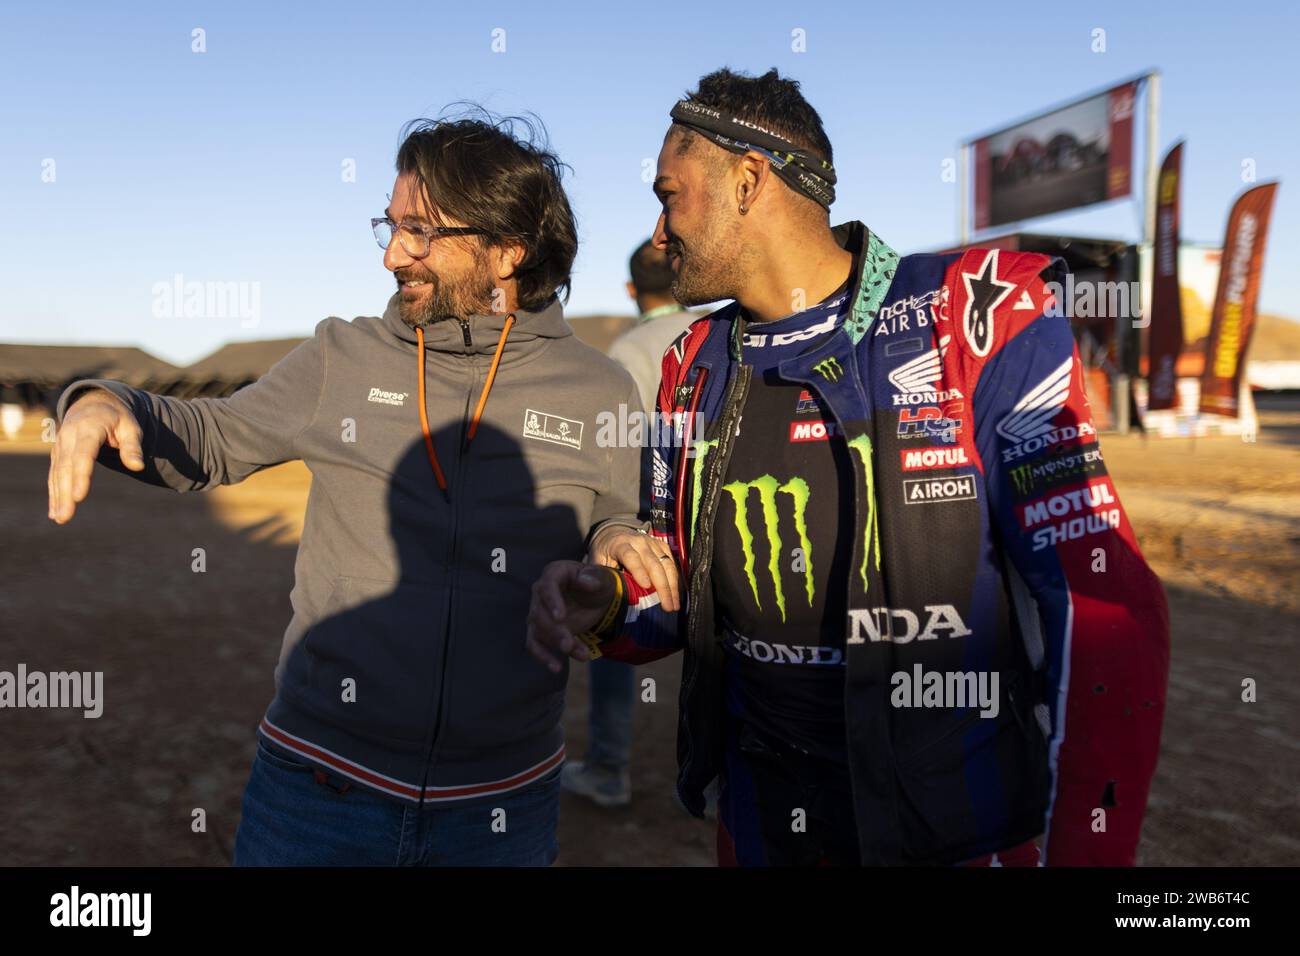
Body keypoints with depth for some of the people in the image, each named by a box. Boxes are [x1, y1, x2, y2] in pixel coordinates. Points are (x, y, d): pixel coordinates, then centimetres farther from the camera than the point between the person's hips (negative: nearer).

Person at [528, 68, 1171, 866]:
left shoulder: (983, 325, -15)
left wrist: (1083, 850, -19)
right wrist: (603, 609, -12)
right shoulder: (695, 372, 0)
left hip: (966, 831, -4)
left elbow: (1103, 608, -16)